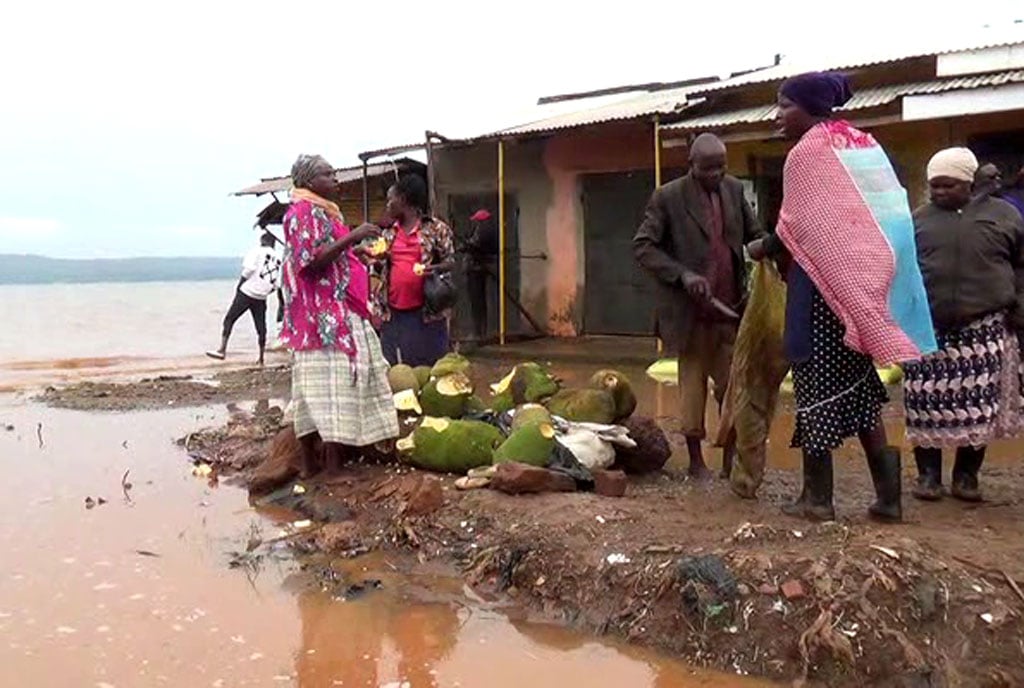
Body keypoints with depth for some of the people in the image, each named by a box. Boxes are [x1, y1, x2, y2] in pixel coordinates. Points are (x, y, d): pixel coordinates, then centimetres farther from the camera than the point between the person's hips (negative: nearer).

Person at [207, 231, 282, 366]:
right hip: (261, 298, 4)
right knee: (261, 327, 9)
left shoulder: (257, 251, -1)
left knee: (229, 319, 3)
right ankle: (261, 359, 12)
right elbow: (276, 285, 10)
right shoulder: (278, 260, 12)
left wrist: (240, 285, -5)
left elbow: (249, 269, -16)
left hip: (247, 292, -4)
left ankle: (222, 350, -6)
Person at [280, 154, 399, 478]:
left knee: (338, 384, 8)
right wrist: (352, 236, -20)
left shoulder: (324, 212, 23)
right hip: (322, 316, -10)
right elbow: (312, 260, -20)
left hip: (340, 314, 10)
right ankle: (331, 463, -12)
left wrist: (358, 249, 17)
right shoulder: (303, 211, -8)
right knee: (327, 384, -12)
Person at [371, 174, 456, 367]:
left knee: (431, 366, 0)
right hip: (393, 312, 5)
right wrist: (376, 261, -1)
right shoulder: (389, 233, 14)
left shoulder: (435, 228, -1)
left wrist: (436, 268, -20)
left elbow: (450, 261, 1)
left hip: (427, 311, -5)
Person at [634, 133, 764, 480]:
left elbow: (754, 234, 14)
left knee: (733, 384, 7)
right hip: (691, 309, -4)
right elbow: (642, 246, -8)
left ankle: (732, 455, 19)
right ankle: (696, 459, 18)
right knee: (693, 382, 7)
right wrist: (682, 274, -20)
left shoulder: (734, 189, 8)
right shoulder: (668, 197, -7)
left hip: (731, 306, 4)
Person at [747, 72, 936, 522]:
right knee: (860, 386, 11)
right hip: (867, 281, 8)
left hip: (825, 285, -7)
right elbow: (888, 215, 15)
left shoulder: (808, 151, -9)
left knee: (817, 385, 0)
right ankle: (889, 496, 9)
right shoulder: (865, 145, 15)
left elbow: (796, 228, -13)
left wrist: (762, 249, 4)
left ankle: (818, 497, 6)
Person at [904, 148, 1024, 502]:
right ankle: (928, 473, 14)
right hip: (927, 328, 0)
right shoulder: (918, 219, 8)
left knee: (978, 403, 2)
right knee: (927, 403, 1)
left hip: (984, 327, 0)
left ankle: (967, 474, 16)